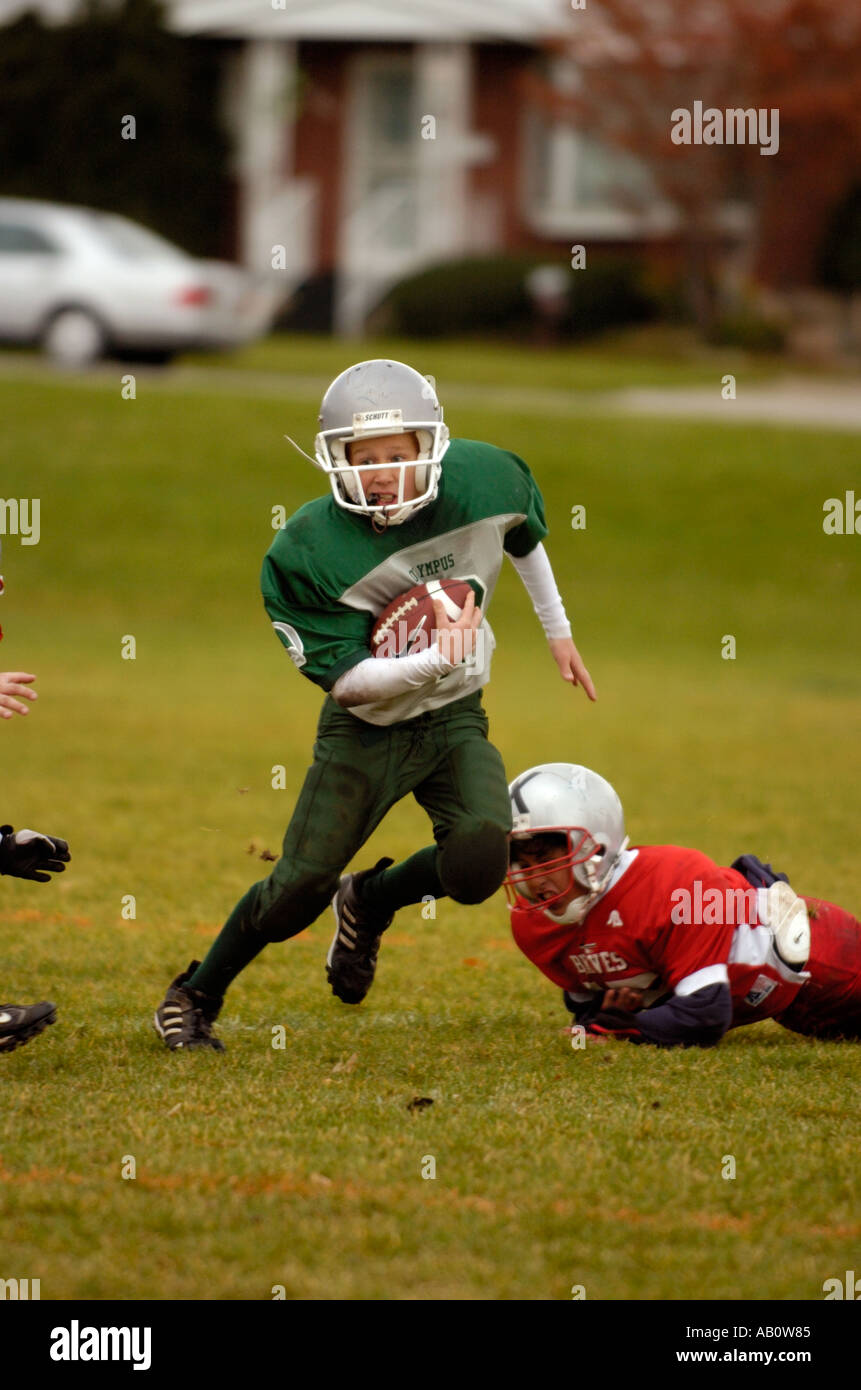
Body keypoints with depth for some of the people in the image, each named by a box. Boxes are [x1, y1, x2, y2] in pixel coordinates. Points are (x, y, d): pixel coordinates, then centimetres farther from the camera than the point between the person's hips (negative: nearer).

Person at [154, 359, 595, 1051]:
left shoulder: (483, 480, -15)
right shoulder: (311, 549, -24)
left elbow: (525, 536, 11)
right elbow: (344, 678, -22)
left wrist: (558, 631, 20)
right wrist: (433, 662, -37)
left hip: (455, 718, 2)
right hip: (365, 730, -2)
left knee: (477, 864, -23)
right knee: (299, 890, -7)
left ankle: (370, 902, 11)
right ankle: (195, 998, 20)